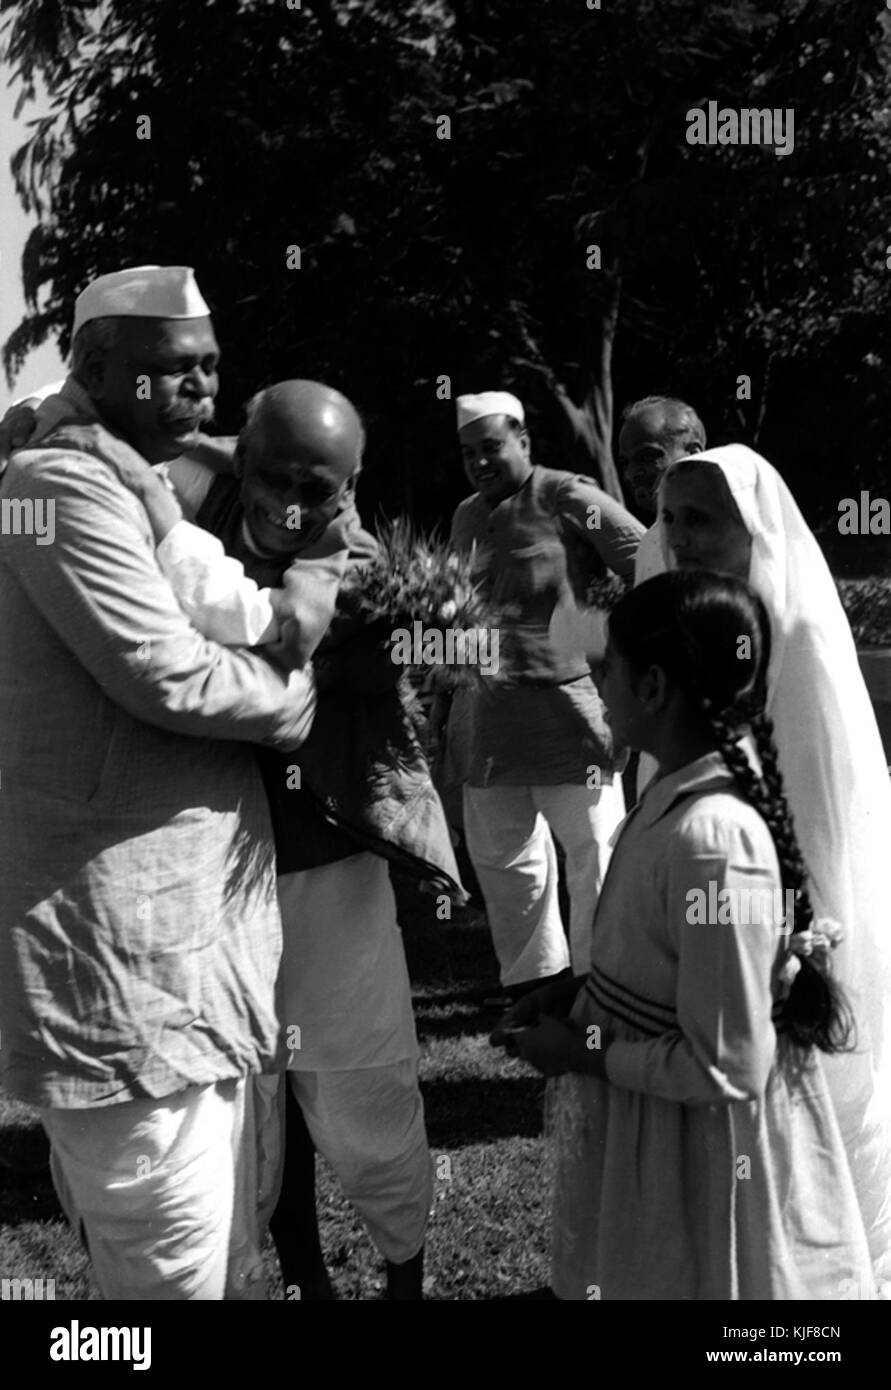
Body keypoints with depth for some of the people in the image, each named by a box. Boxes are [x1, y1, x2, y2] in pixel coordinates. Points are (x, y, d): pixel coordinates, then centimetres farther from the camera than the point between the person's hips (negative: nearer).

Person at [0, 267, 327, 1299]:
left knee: (228, 1264, 18)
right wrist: (293, 696, -4)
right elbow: (167, 675, -20)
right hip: (123, 967, -10)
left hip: (193, 941, 10)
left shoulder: (144, 491, 20)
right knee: (176, 1275, -2)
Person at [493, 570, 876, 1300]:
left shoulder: (712, 838, -30)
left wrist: (586, 1053, -16)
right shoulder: (683, 789, -4)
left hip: (691, 1148, -8)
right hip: (653, 1127, 8)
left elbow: (724, 1070, -25)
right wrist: (578, 994, 1)